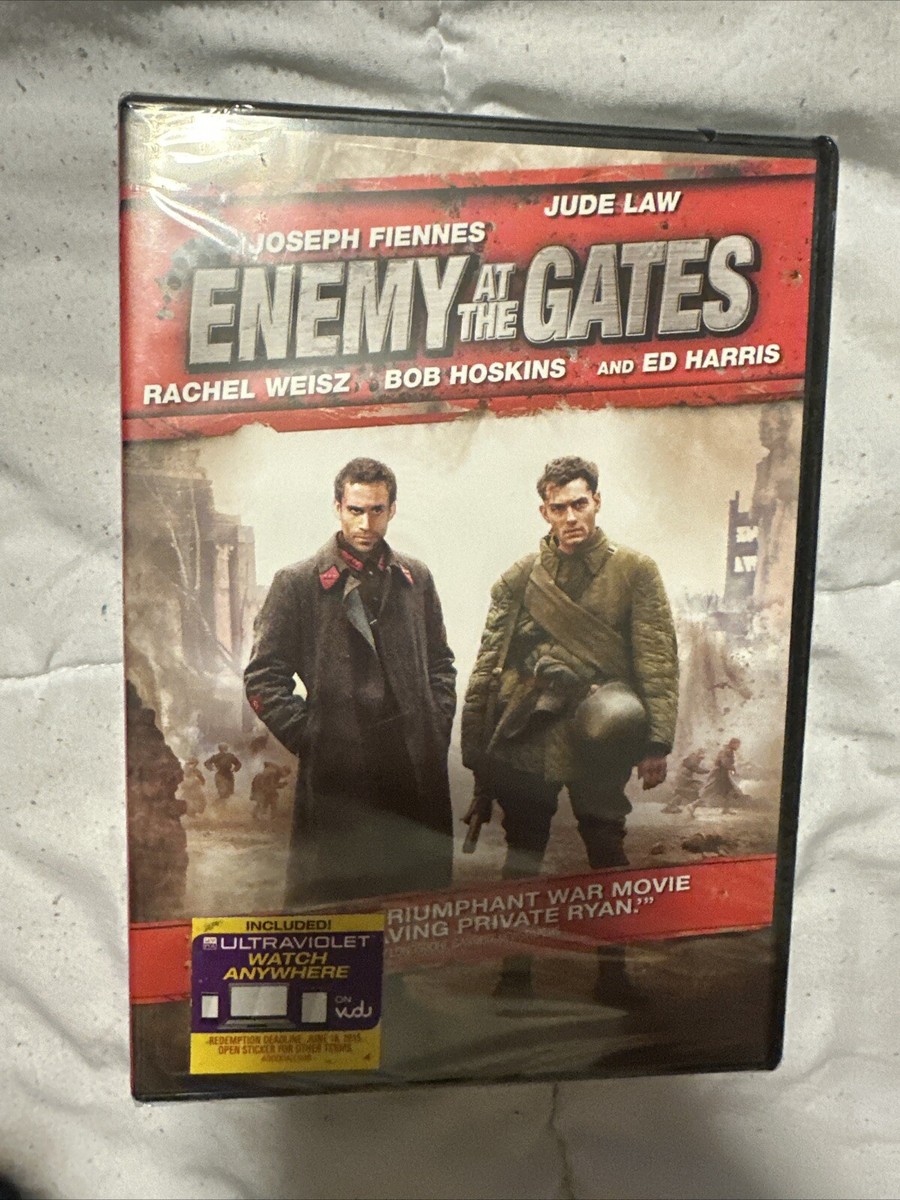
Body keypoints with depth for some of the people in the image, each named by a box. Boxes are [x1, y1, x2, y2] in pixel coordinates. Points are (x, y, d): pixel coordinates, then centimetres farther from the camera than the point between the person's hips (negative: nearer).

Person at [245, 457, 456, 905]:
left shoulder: (416, 578, 10)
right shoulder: (297, 582, -1)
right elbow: (263, 679, -1)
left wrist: (437, 725, 6)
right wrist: (310, 738, -7)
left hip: (418, 768, 4)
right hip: (336, 772, -3)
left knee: (425, 889, 12)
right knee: (330, 900, 7)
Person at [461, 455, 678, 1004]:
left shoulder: (635, 572, 1)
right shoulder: (519, 578, 5)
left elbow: (659, 662, -2)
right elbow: (488, 666, 6)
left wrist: (657, 742, -9)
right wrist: (477, 749, 3)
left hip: (597, 743, -1)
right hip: (528, 739, 1)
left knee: (607, 855, 9)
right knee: (522, 856, 9)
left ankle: (613, 969, 26)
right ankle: (515, 970, 24)